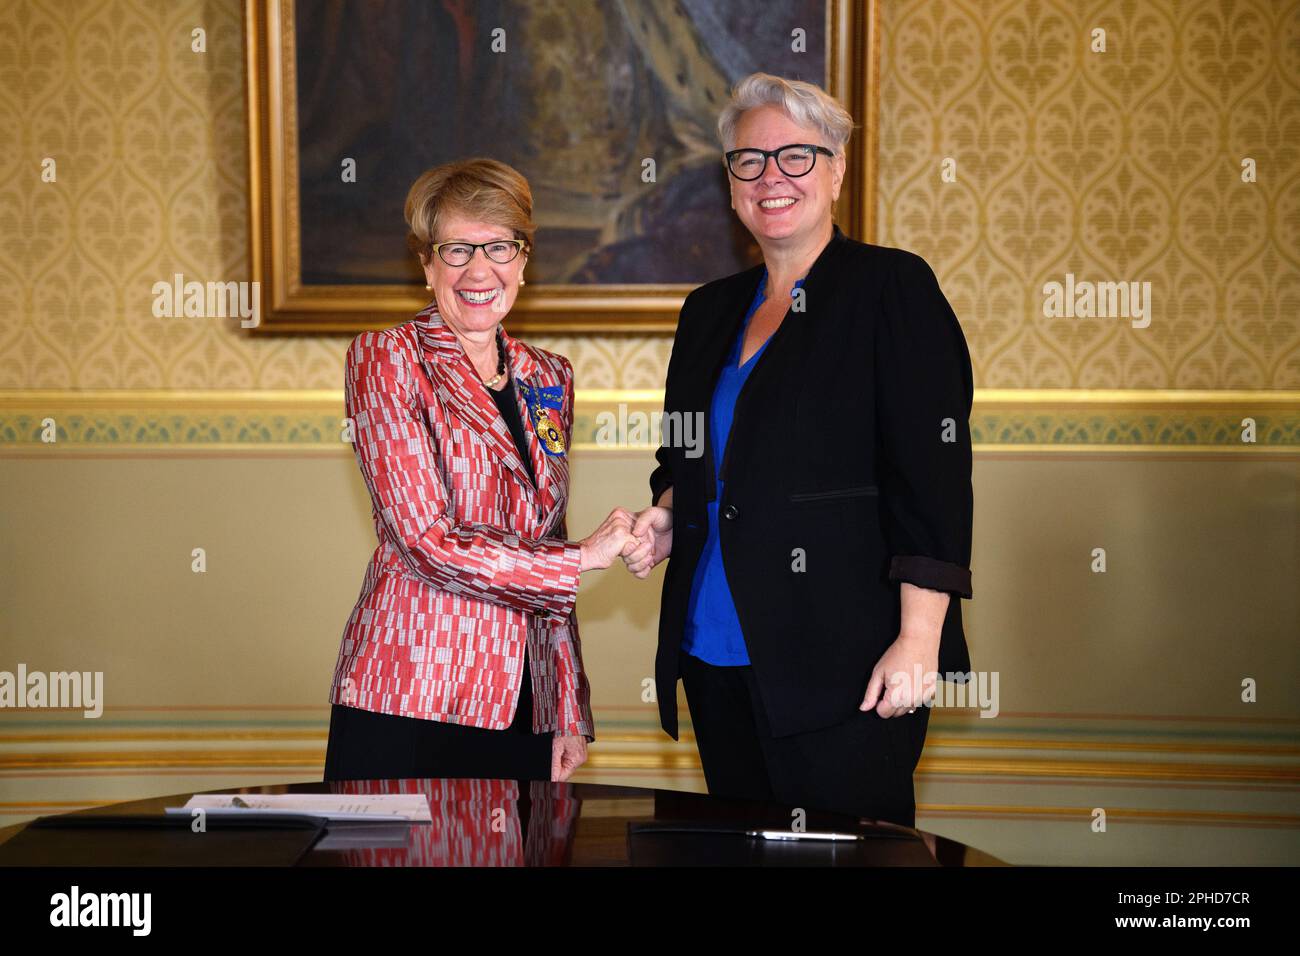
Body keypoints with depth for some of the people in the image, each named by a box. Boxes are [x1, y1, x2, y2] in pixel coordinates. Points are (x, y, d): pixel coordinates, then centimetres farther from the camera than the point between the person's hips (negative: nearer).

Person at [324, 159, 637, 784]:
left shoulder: (549, 379, 12)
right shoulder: (385, 359, -5)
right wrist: (583, 559, -7)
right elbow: (428, 542, -14)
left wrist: (571, 713, 11)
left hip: (524, 705, 5)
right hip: (408, 705, -5)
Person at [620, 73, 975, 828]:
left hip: (843, 662, -6)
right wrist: (666, 515, 4)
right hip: (716, 655, 6)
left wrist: (918, 638, -17)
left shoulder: (892, 287, -4)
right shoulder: (710, 311, 15)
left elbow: (934, 476, -11)